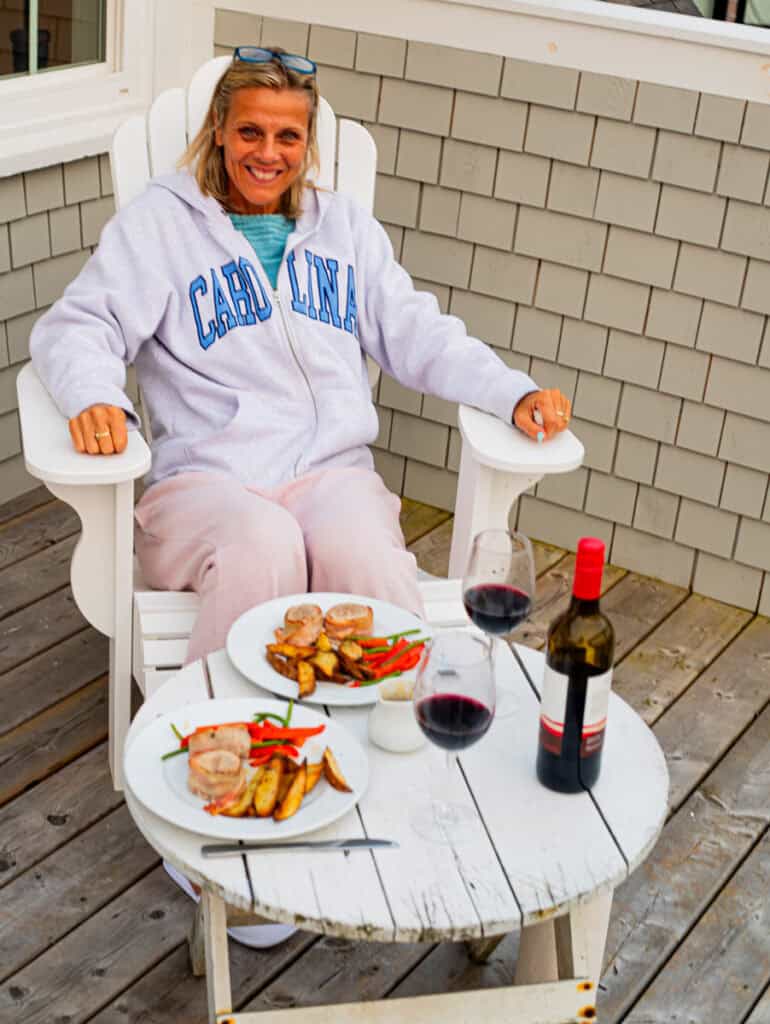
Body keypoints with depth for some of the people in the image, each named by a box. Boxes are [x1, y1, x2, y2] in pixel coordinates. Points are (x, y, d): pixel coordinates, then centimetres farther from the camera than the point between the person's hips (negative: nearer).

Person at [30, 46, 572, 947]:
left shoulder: (346, 228, 22)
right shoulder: (159, 223, 10)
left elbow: (417, 336, 18)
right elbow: (76, 326, 0)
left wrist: (515, 393, 1)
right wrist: (92, 397, -24)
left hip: (332, 467, 3)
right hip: (204, 477, -2)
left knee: (367, 554, -34)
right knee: (262, 548, -38)